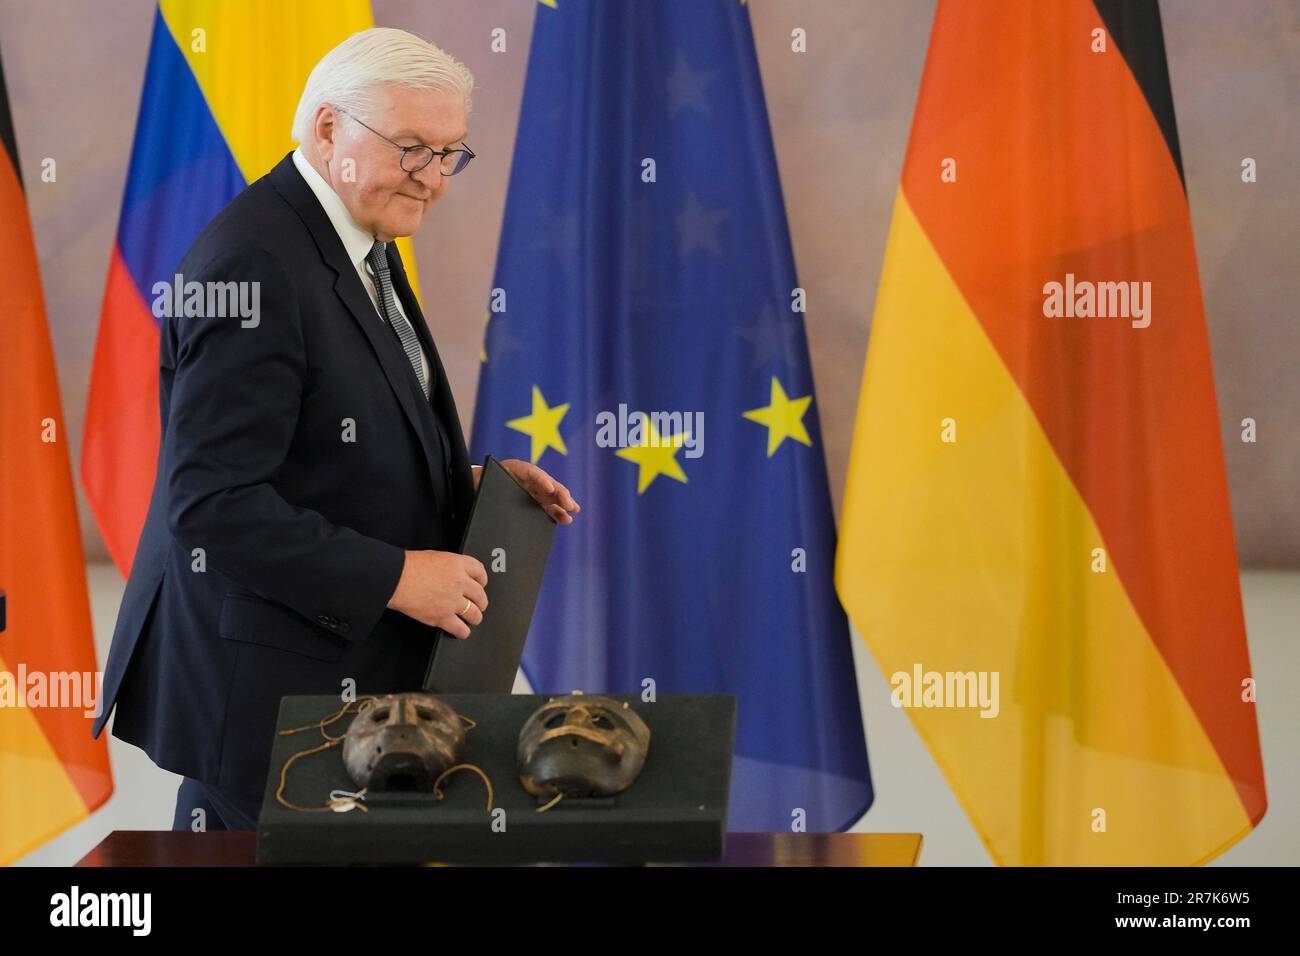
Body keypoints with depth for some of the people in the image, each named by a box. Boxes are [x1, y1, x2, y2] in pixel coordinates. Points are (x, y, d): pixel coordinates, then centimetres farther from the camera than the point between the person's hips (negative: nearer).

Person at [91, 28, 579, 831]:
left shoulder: (361, 238, 10)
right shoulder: (254, 263, -21)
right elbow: (213, 504, -25)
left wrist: (468, 484, 5)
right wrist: (396, 577, -21)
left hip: (352, 661, 10)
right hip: (265, 682, -10)